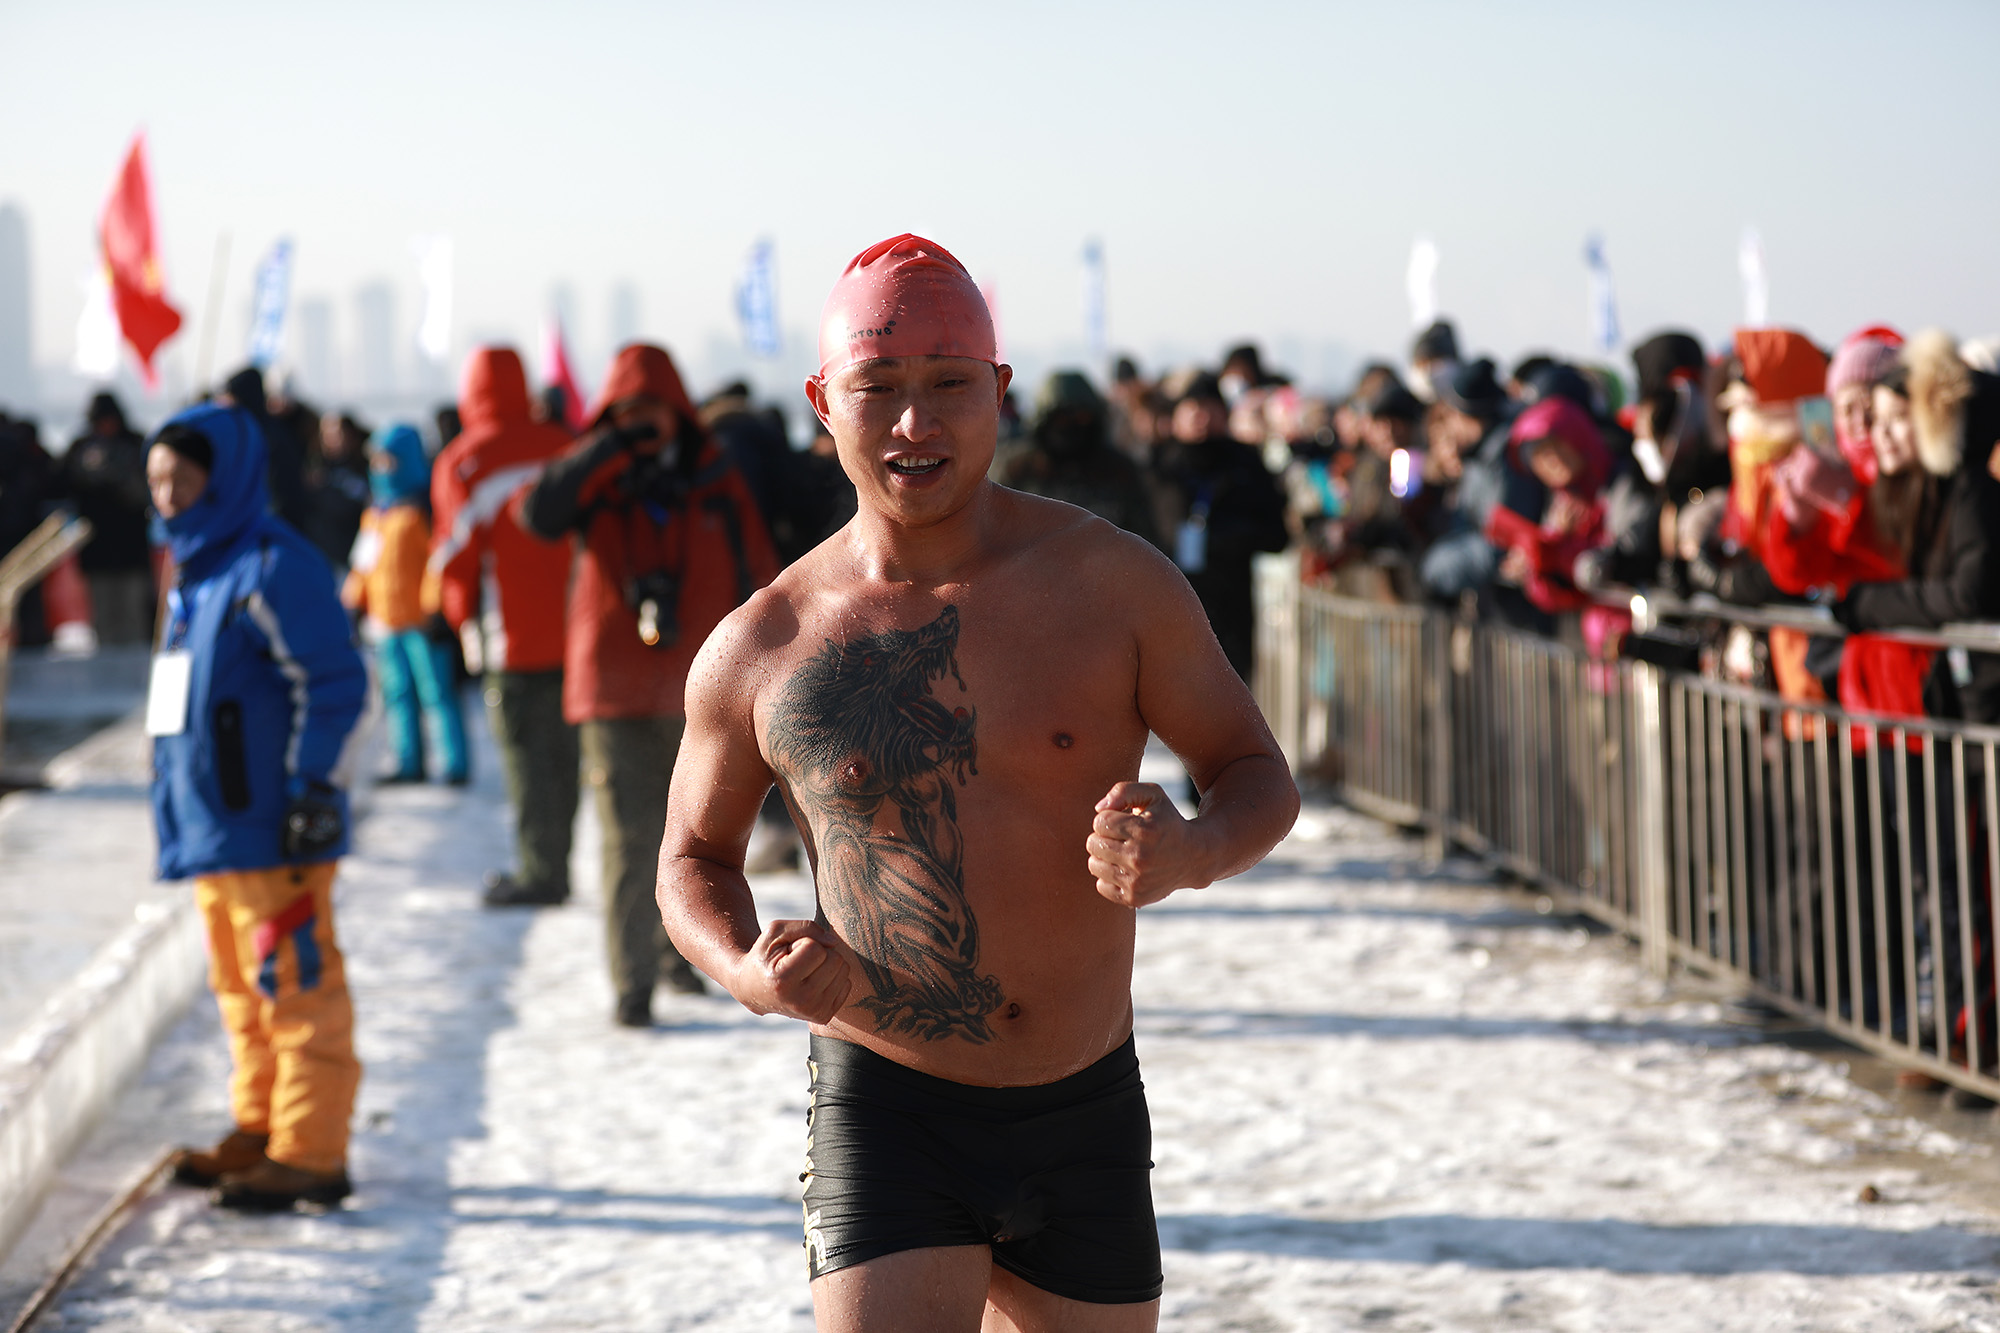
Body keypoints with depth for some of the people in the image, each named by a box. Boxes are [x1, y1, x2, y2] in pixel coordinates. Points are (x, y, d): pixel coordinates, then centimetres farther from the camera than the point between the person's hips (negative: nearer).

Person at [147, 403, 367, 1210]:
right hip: (211, 828, 10)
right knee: (242, 990, 16)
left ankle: (309, 1152, -3)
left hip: (271, 828, -10)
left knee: (293, 984, -6)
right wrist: (180, 809, 22)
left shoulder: (273, 568, -12)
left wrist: (311, 790, -17)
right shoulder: (194, 573, 17)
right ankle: (259, 1131, 25)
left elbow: (333, 685, -15)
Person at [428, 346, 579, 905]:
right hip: (575, 628, 5)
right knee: (563, 749, 12)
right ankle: (555, 865, 18)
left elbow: (456, 551, -6)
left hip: (515, 634, -5)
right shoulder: (564, 446, 5)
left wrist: (461, 613, 12)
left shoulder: (464, 461, -8)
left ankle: (539, 874, 0)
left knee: (525, 754, -1)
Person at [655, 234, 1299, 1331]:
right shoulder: (760, 649, -3)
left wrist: (1193, 852, -19)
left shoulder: (1114, 583, -4)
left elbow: (1256, 772, 5)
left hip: (1087, 1115, 2)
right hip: (885, 1111, -2)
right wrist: (747, 973, -10)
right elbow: (694, 854, 12)